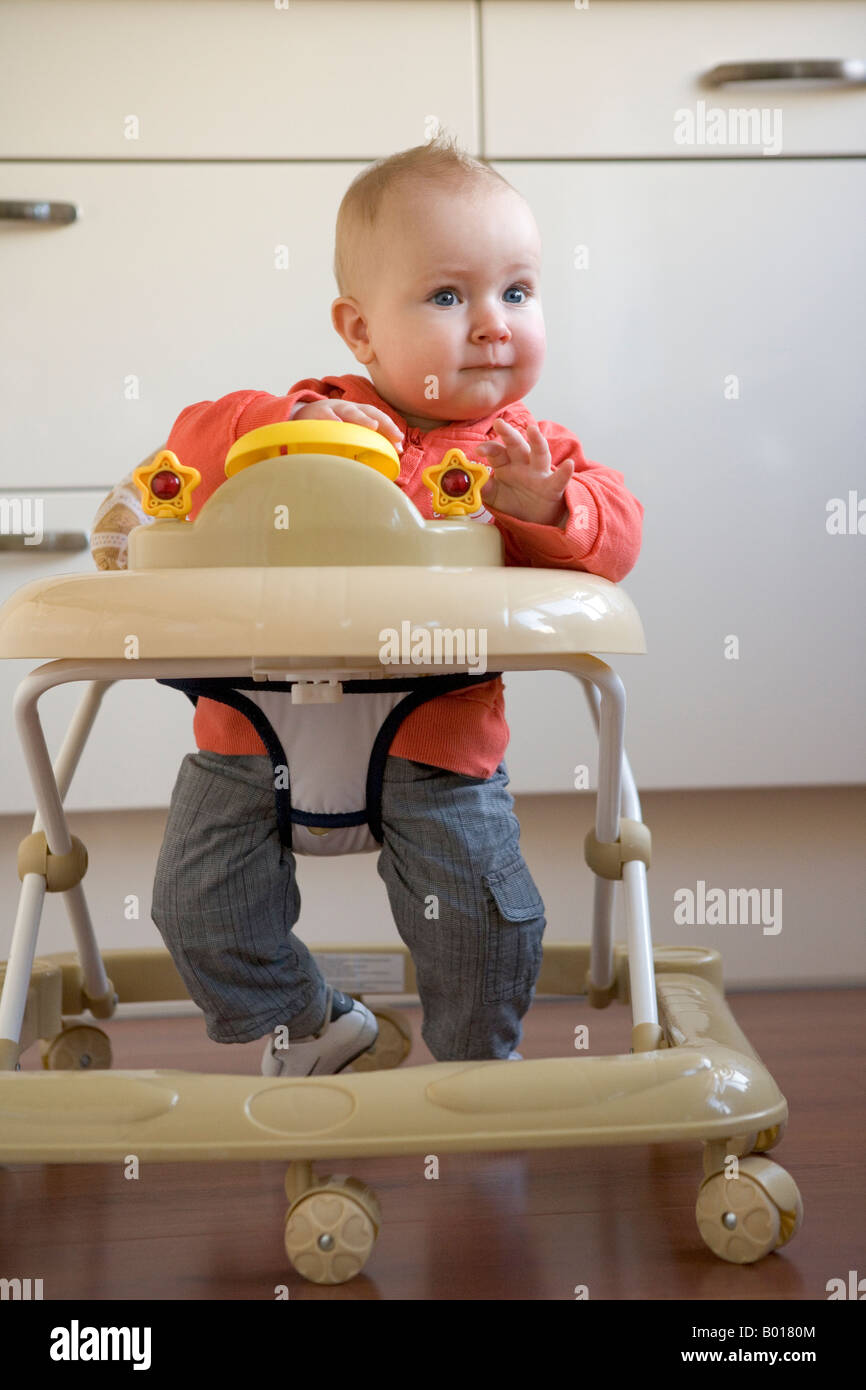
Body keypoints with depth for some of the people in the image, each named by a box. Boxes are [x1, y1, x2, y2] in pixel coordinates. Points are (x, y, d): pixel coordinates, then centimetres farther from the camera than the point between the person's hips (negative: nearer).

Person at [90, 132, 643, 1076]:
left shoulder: (534, 449, 2)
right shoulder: (324, 412, 0)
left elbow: (614, 536, -6)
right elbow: (197, 439, -4)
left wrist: (547, 503, -27)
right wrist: (289, 425, -23)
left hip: (436, 728, -1)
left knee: (480, 913, -5)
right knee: (198, 908, 2)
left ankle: (481, 1066, 28)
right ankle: (313, 1024, 30)